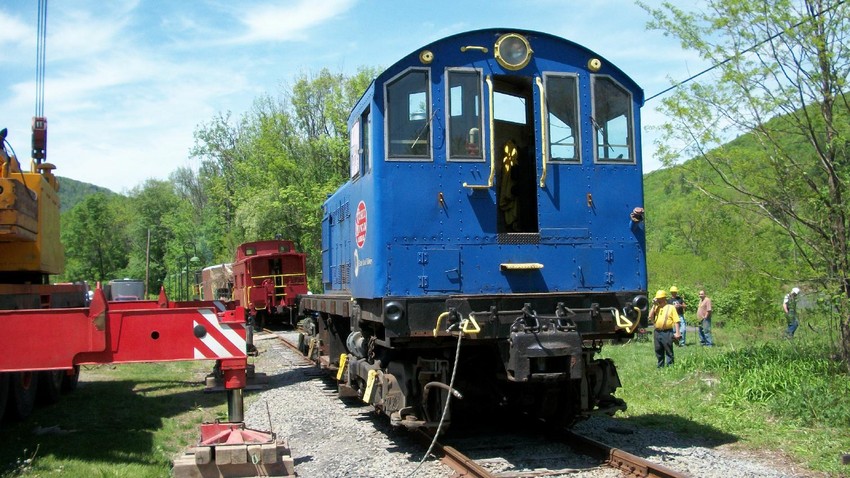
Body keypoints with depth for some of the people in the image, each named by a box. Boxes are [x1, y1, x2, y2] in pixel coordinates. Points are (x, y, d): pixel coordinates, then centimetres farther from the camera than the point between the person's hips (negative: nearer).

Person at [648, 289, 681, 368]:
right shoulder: (656, 308, 14)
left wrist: (677, 333, -13)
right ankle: (660, 366, 24)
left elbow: (676, 321, -5)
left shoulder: (671, 307, -1)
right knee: (658, 351, 13)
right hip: (657, 332, 6)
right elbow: (650, 317, 2)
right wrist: (653, 306, 1)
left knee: (669, 351, 0)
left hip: (667, 332, -6)